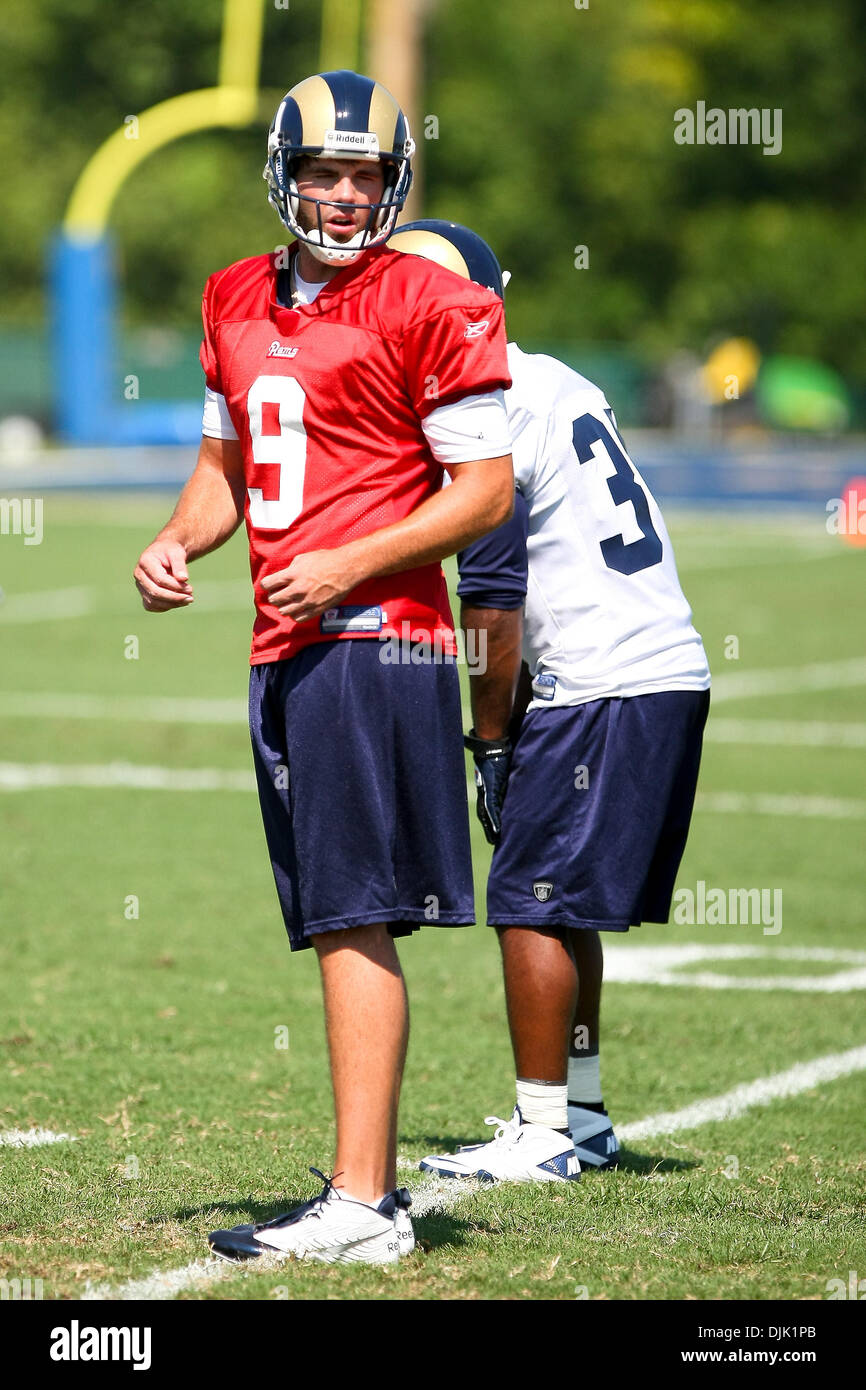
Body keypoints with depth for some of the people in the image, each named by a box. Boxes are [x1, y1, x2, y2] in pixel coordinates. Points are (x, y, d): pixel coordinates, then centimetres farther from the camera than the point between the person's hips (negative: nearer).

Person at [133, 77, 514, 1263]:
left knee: (355, 919, -12)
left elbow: (486, 490, -8)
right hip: (286, 648, 8)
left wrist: (349, 566, -17)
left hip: (375, 640, -8)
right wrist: (179, 543, 8)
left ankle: (358, 1205, -14)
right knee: (337, 927, 9)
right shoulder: (238, 302, 17)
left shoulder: (431, 308, -6)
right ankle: (375, 1186, 14)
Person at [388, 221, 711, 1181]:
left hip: (603, 690, -9)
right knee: (569, 904, 17)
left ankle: (543, 1136, -1)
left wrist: (490, 744, -2)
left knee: (533, 906, -4)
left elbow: (492, 606, -11)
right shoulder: (554, 383, 16)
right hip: (674, 671, 9)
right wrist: (521, 719, 23)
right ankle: (583, 1115, 23)